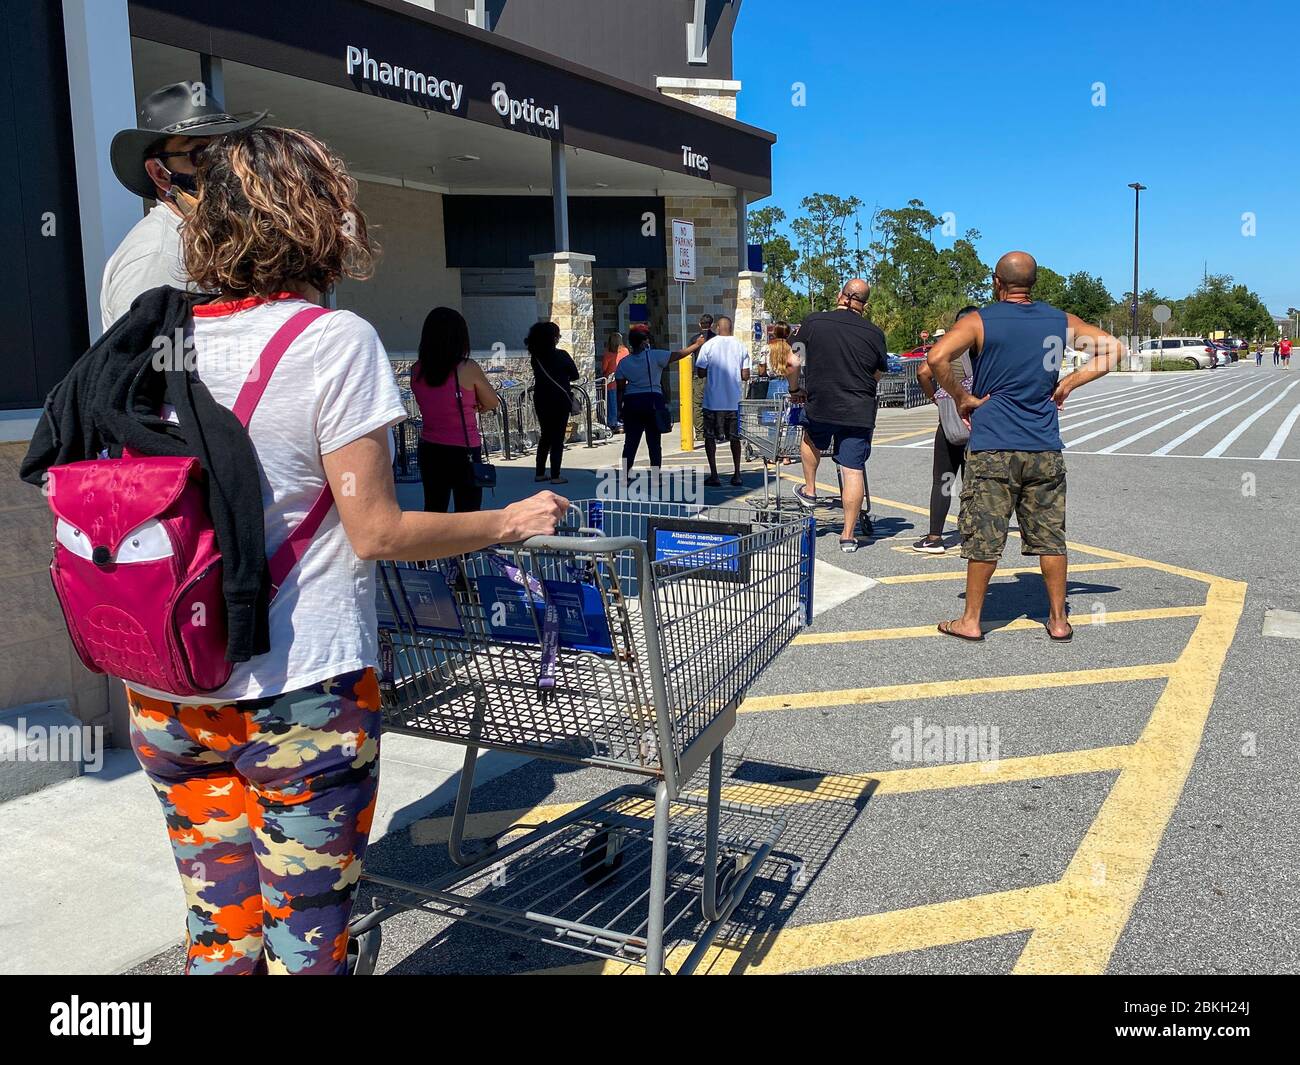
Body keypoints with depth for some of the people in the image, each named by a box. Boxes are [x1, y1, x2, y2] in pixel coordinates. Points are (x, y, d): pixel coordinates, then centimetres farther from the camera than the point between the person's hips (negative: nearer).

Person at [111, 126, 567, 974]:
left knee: (218, 934, 19)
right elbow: (376, 532, -14)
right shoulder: (334, 340, -12)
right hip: (298, 693, -5)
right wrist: (512, 521, -3)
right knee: (305, 942, 10)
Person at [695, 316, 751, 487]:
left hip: (713, 400, -2)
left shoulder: (708, 345, -6)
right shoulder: (741, 346, 0)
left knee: (710, 437, 7)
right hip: (734, 400, 2)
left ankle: (714, 475, 2)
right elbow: (745, 376, -1)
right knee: (734, 437, 14)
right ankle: (737, 475, 13)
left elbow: (700, 373, -7)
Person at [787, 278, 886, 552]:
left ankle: (809, 491, 37)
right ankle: (849, 534, 4)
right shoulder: (874, 332, 1)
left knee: (812, 440, 32)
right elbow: (878, 374, 12)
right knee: (854, 469, 2)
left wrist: (794, 389, 16)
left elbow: (792, 365, -3)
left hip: (820, 406, 0)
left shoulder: (813, 322, -3)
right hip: (860, 411, 0)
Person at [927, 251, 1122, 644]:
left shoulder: (979, 322, -4)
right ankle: (1058, 619, 17)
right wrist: (1068, 384, 9)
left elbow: (937, 357, -19)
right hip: (1045, 449, 3)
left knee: (984, 537, 3)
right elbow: (1112, 349, 11)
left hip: (992, 449, -3)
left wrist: (962, 397, -7)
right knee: (1050, 536, 10)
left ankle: (971, 620, 11)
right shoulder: (1059, 321, 8)